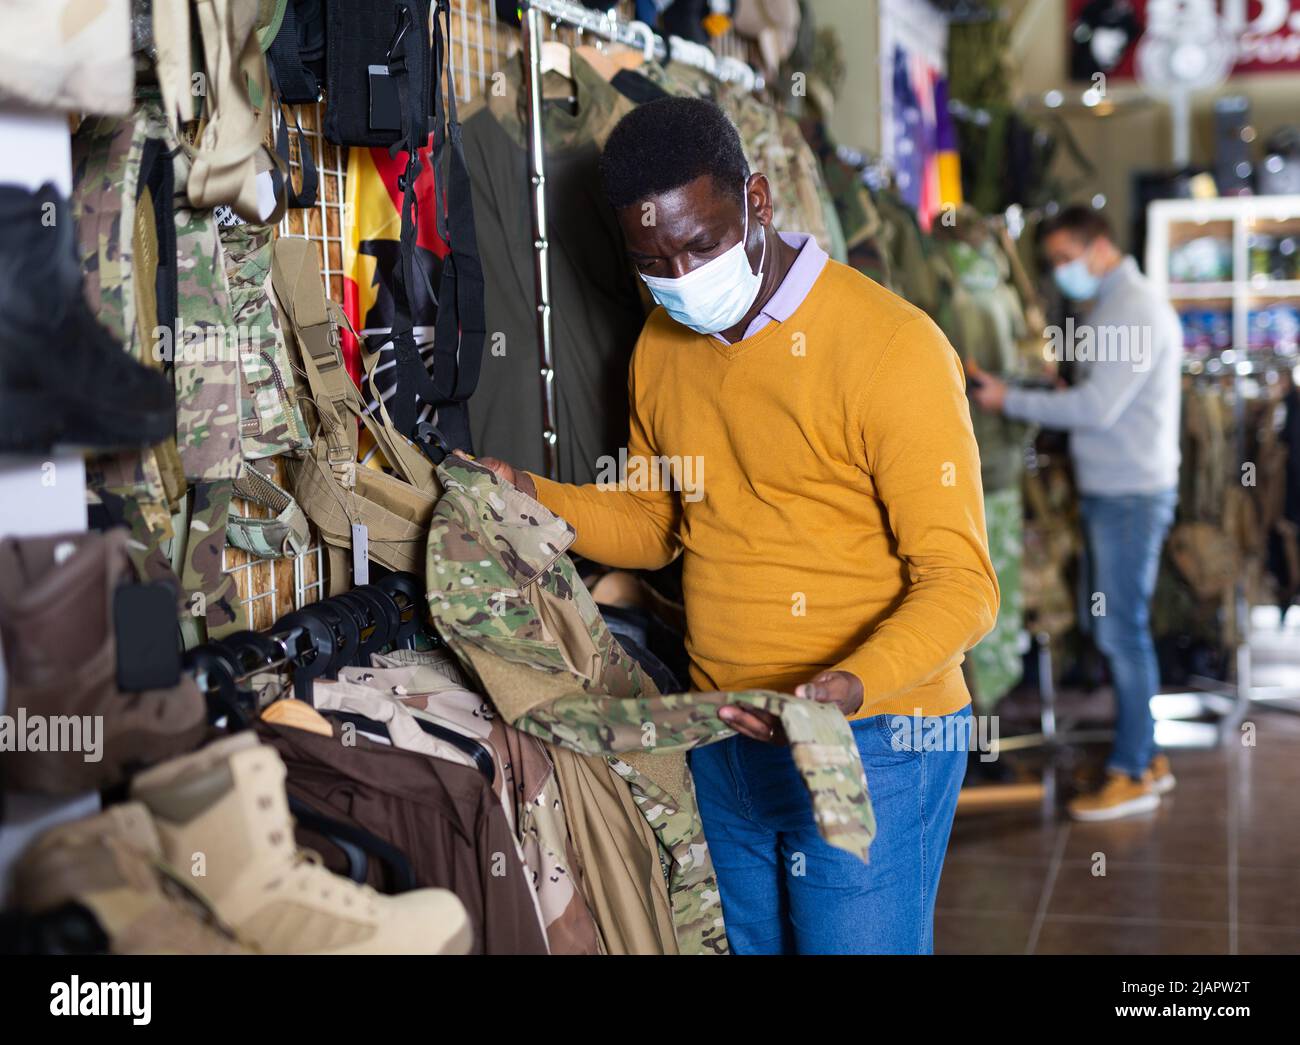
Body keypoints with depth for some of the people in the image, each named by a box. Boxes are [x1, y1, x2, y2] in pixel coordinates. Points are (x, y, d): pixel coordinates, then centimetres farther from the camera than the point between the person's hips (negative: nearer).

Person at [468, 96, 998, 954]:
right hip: (725, 733, 6)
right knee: (751, 940, 19)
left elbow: (960, 583, -18)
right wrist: (530, 498, 1)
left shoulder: (892, 349, -17)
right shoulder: (661, 346, 5)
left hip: (873, 744, -6)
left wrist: (851, 687, -34)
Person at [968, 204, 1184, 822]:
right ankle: (1146, 756, 23)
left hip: (1131, 494, -10)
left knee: (1122, 631, -5)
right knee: (1108, 626, 13)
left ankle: (1133, 776, 4)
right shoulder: (1108, 307, 18)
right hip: (1107, 492, 10)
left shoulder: (1136, 309, -14)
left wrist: (1010, 401, -12)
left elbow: (1096, 407, -20)